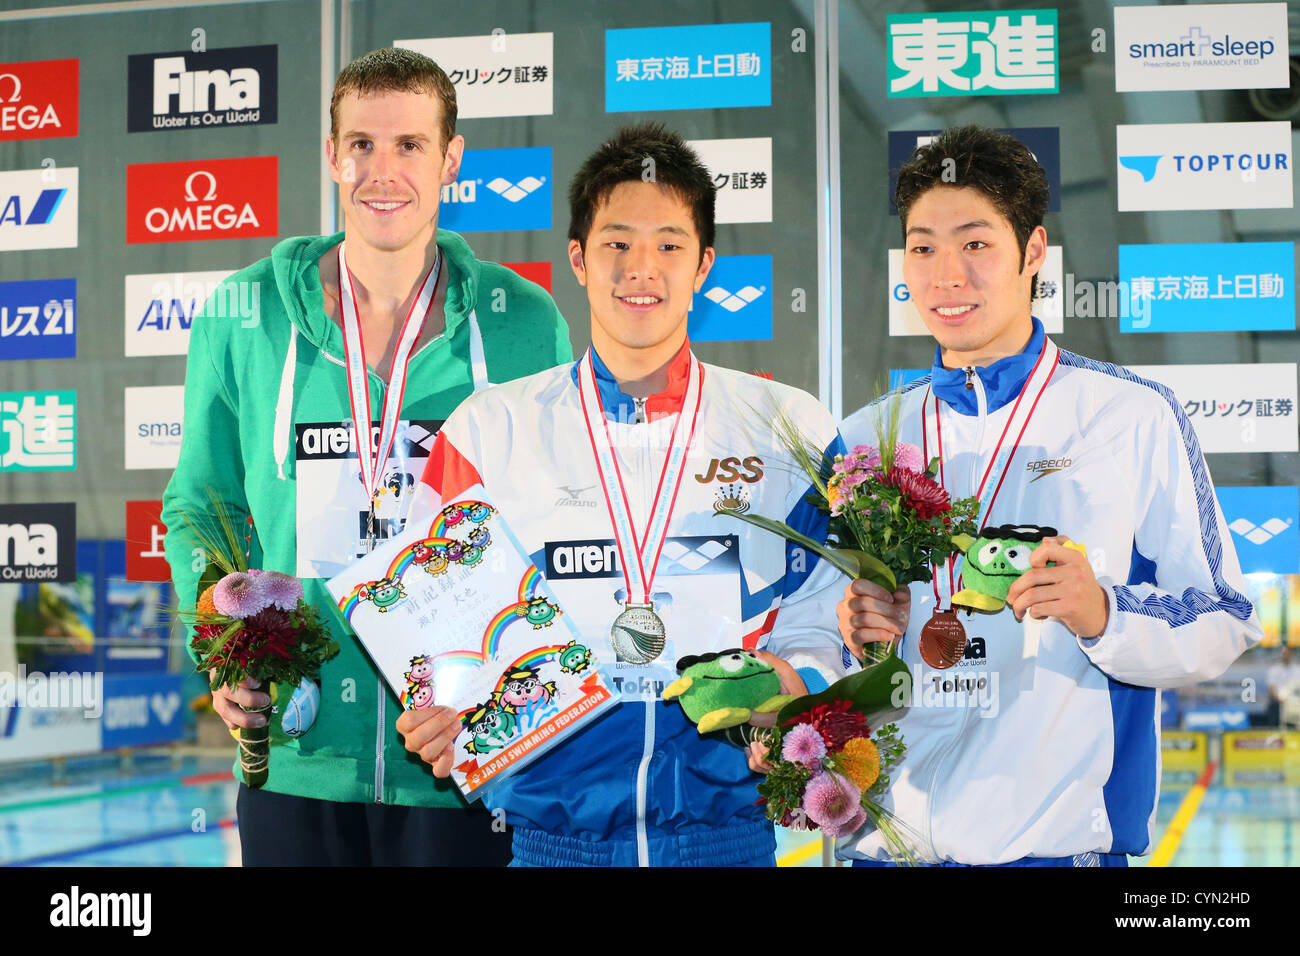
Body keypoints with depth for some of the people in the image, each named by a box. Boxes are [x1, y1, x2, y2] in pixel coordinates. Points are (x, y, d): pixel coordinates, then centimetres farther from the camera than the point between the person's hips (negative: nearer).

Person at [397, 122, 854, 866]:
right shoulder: (489, 432, 4)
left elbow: (823, 624, 6)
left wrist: (788, 687, -14)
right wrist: (443, 716, -13)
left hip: (727, 824, 0)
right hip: (547, 826, 0)